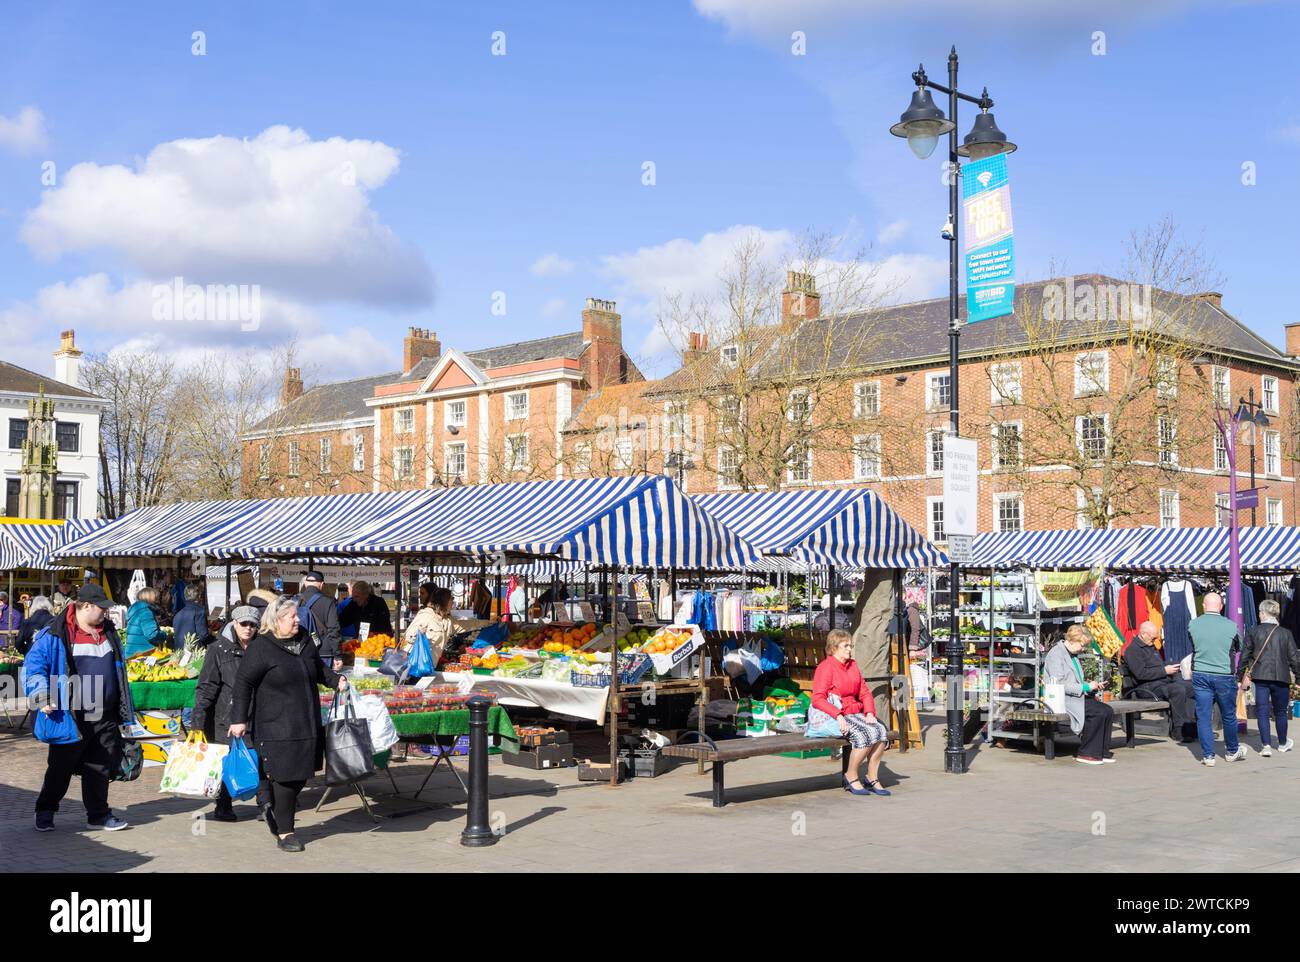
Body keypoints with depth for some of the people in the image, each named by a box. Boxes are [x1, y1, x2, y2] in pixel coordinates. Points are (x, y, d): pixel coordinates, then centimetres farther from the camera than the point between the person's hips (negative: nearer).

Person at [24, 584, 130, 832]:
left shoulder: (109, 633, 11)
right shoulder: (54, 635, -9)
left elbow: (119, 671, 20)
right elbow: (35, 666, -9)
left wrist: (124, 711, 20)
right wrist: (42, 696, -22)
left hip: (105, 718, 5)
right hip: (69, 717, -5)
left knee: (100, 767, 10)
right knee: (60, 768, 7)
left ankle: (98, 814, 20)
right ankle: (45, 812, 26)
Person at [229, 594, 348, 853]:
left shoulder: (304, 640, 10)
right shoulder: (261, 648, -12)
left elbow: (318, 667, 25)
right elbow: (243, 682, -10)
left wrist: (336, 680, 8)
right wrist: (239, 719, -12)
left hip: (307, 723, 7)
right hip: (276, 726, -7)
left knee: (301, 773, 11)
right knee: (285, 776, -4)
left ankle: (271, 804, 36)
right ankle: (284, 832, 10)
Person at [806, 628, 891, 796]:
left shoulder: (853, 665, 17)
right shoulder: (826, 667, -8)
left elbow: (864, 692, 17)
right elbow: (818, 699, -16)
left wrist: (870, 713, -2)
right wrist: (838, 716, -27)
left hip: (852, 713, 8)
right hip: (829, 717, -8)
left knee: (881, 731, -17)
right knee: (864, 735, -28)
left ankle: (872, 778, -4)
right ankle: (851, 777, -8)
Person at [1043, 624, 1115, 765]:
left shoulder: (1073, 655, 20)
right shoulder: (1056, 654, -10)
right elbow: (1059, 684, -19)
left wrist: (1091, 687, 8)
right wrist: (1085, 687, -16)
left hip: (1076, 696, 9)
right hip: (1061, 699, -9)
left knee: (1108, 711, -10)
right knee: (1098, 712, -25)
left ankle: (1102, 752, -5)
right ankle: (1086, 753, -15)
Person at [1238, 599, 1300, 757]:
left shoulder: (1253, 632, 1)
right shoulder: (1286, 633, 1)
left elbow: (1244, 656, 2)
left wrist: (1240, 677, 10)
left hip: (1260, 677, -1)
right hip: (1281, 678, 1)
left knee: (1262, 711, 3)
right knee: (1280, 712, 16)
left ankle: (1266, 745, -5)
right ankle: (1283, 744, 31)